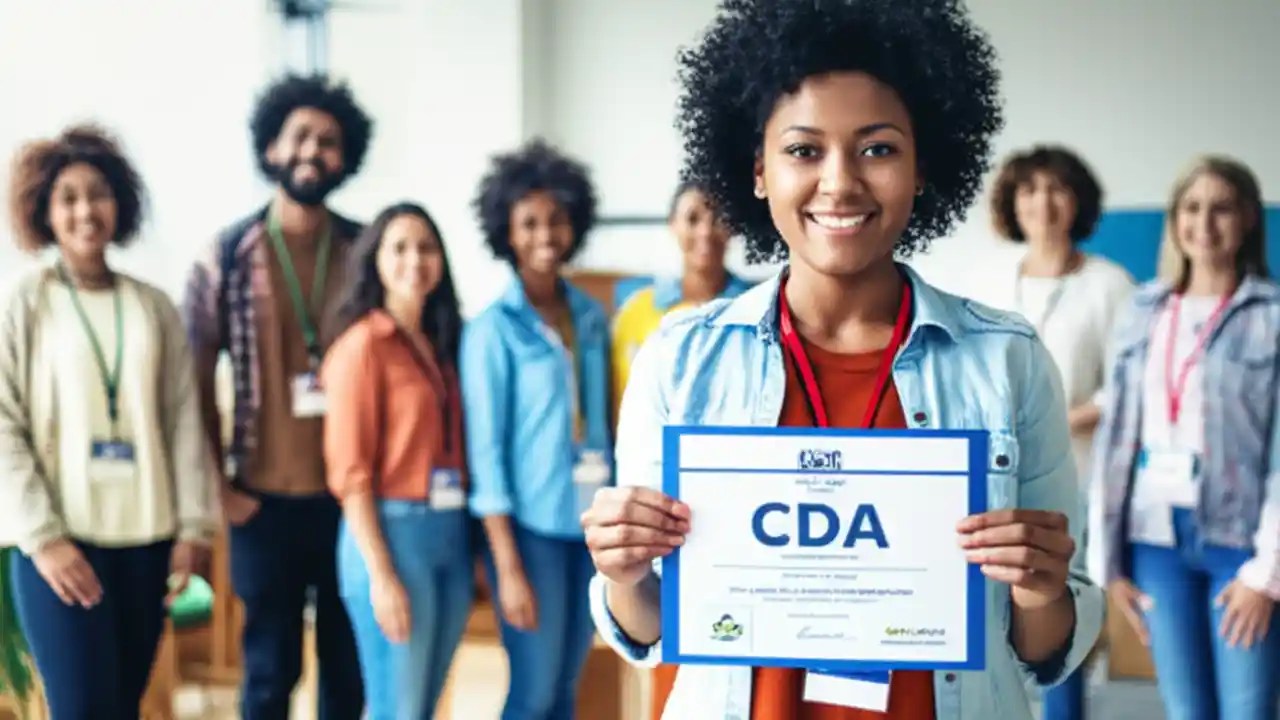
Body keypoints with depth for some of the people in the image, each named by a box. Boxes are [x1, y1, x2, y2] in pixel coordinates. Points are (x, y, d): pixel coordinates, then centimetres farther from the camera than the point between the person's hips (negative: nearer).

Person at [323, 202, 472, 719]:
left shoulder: (442, 343, 13)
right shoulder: (363, 345, -8)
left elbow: (455, 449, 12)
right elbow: (350, 472, -11)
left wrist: (471, 540, 3)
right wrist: (381, 574, -16)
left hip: (452, 533, 7)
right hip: (393, 531, -7)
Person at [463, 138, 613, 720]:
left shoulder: (591, 317, 7)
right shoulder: (493, 329, -9)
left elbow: (606, 421, 12)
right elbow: (486, 449, -10)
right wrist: (508, 567, -13)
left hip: (591, 522, 5)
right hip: (531, 526, -5)